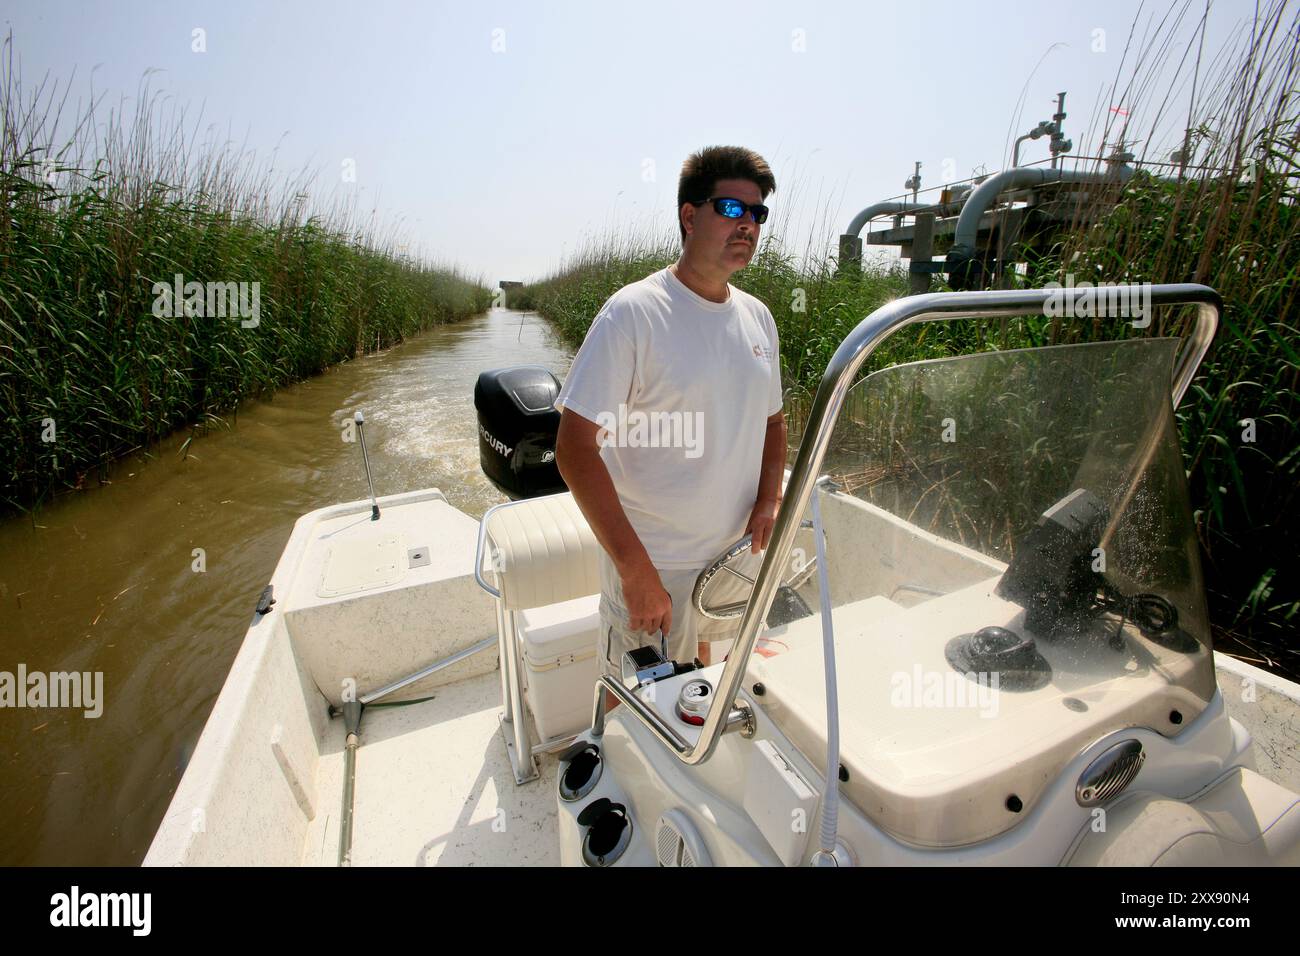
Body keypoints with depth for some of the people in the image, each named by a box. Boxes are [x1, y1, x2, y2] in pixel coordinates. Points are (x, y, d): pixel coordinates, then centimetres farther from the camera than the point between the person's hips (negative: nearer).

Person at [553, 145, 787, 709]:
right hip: (652, 563, -6)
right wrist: (635, 568, -24)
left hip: (736, 554, 6)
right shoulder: (632, 313, -17)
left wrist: (769, 500, -3)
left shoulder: (757, 317, 5)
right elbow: (574, 449, -21)